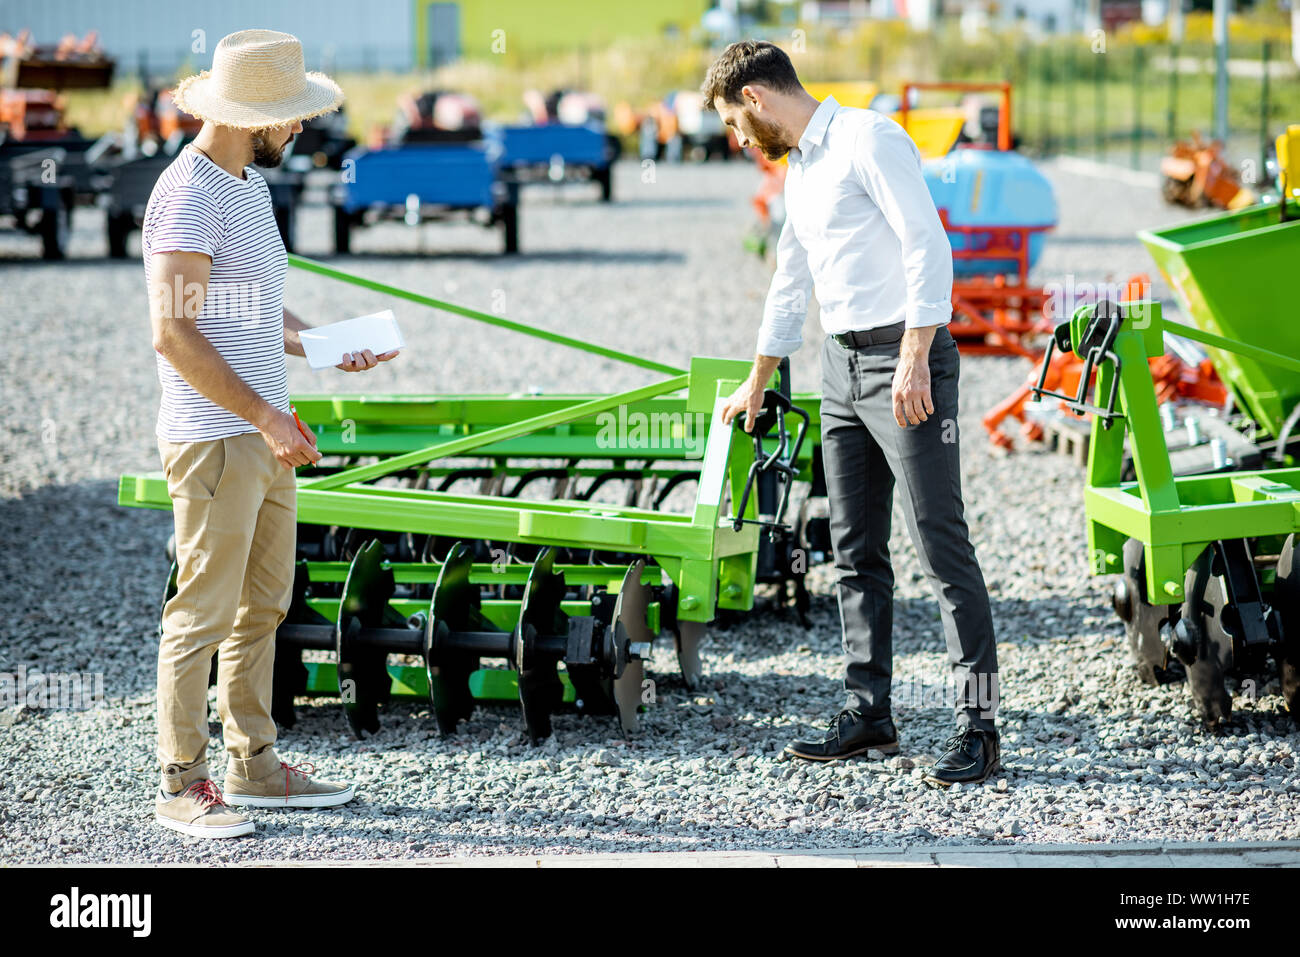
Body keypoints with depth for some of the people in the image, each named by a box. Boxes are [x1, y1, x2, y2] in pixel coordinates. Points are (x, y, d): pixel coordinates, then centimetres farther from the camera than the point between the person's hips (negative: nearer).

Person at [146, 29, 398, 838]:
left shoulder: (250, 181, 15)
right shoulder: (189, 195, -16)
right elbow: (175, 332, -23)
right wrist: (265, 417, -23)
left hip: (265, 437, 10)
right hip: (215, 441, -10)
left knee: (263, 606, 14)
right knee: (204, 612, -4)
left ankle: (254, 766, 22)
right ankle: (182, 786, 2)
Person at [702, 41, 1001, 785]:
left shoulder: (868, 139, -8)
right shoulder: (800, 171, 20)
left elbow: (928, 245, -17)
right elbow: (791, 285, 33)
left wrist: (914, 360, -24)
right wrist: (756, 386, 42)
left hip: (904, 358, -9)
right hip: (842, 366, 9)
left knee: (942, 543, -10)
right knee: (856, 551, 9)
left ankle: (978, 725, -10)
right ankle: (869, 710, 15)